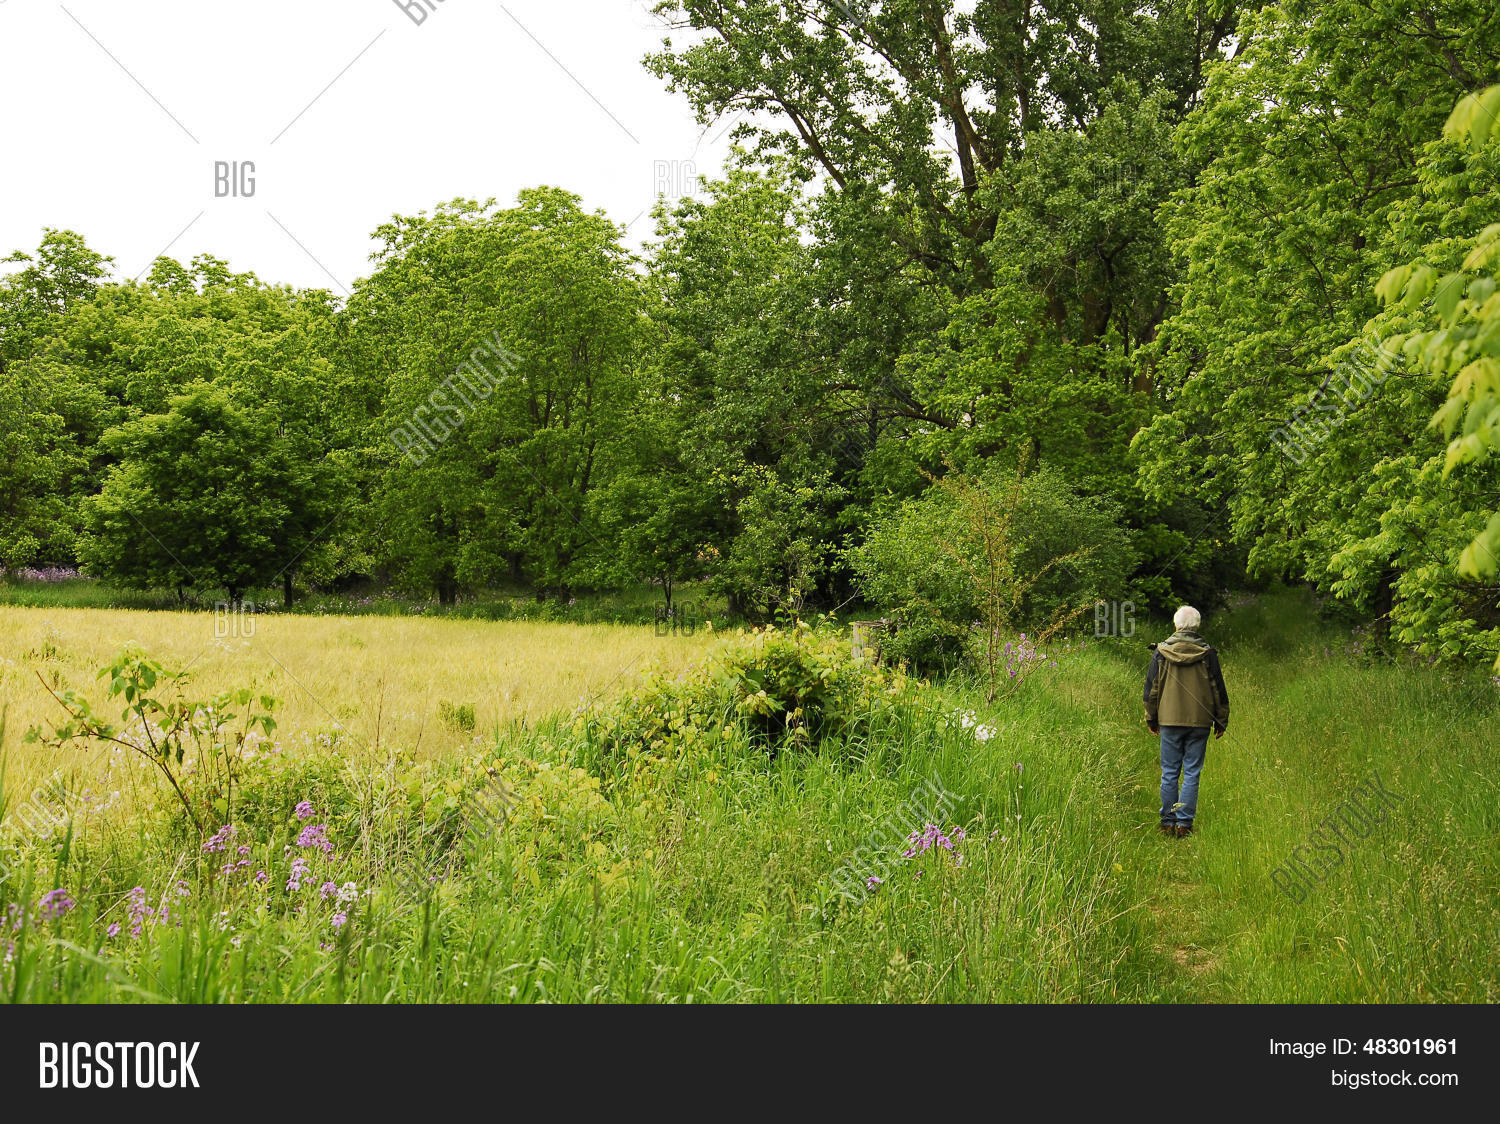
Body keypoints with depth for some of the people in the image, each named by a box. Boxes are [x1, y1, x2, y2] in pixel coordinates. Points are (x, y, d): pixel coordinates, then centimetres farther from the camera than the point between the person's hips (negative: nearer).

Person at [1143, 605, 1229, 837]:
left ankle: (1168, 822, 10)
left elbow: (1151, 688, 5)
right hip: (1199, 722, -1)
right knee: (1192, 773, 3)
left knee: (1169, 773, 7)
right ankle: (1184, 823, 1)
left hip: (1169, 721, 1)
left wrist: (1151, 719, 16)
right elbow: (1218, 689, 3)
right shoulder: (1207, 653, -3)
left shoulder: (1161, 652, -1)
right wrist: (1221, 720, 13)